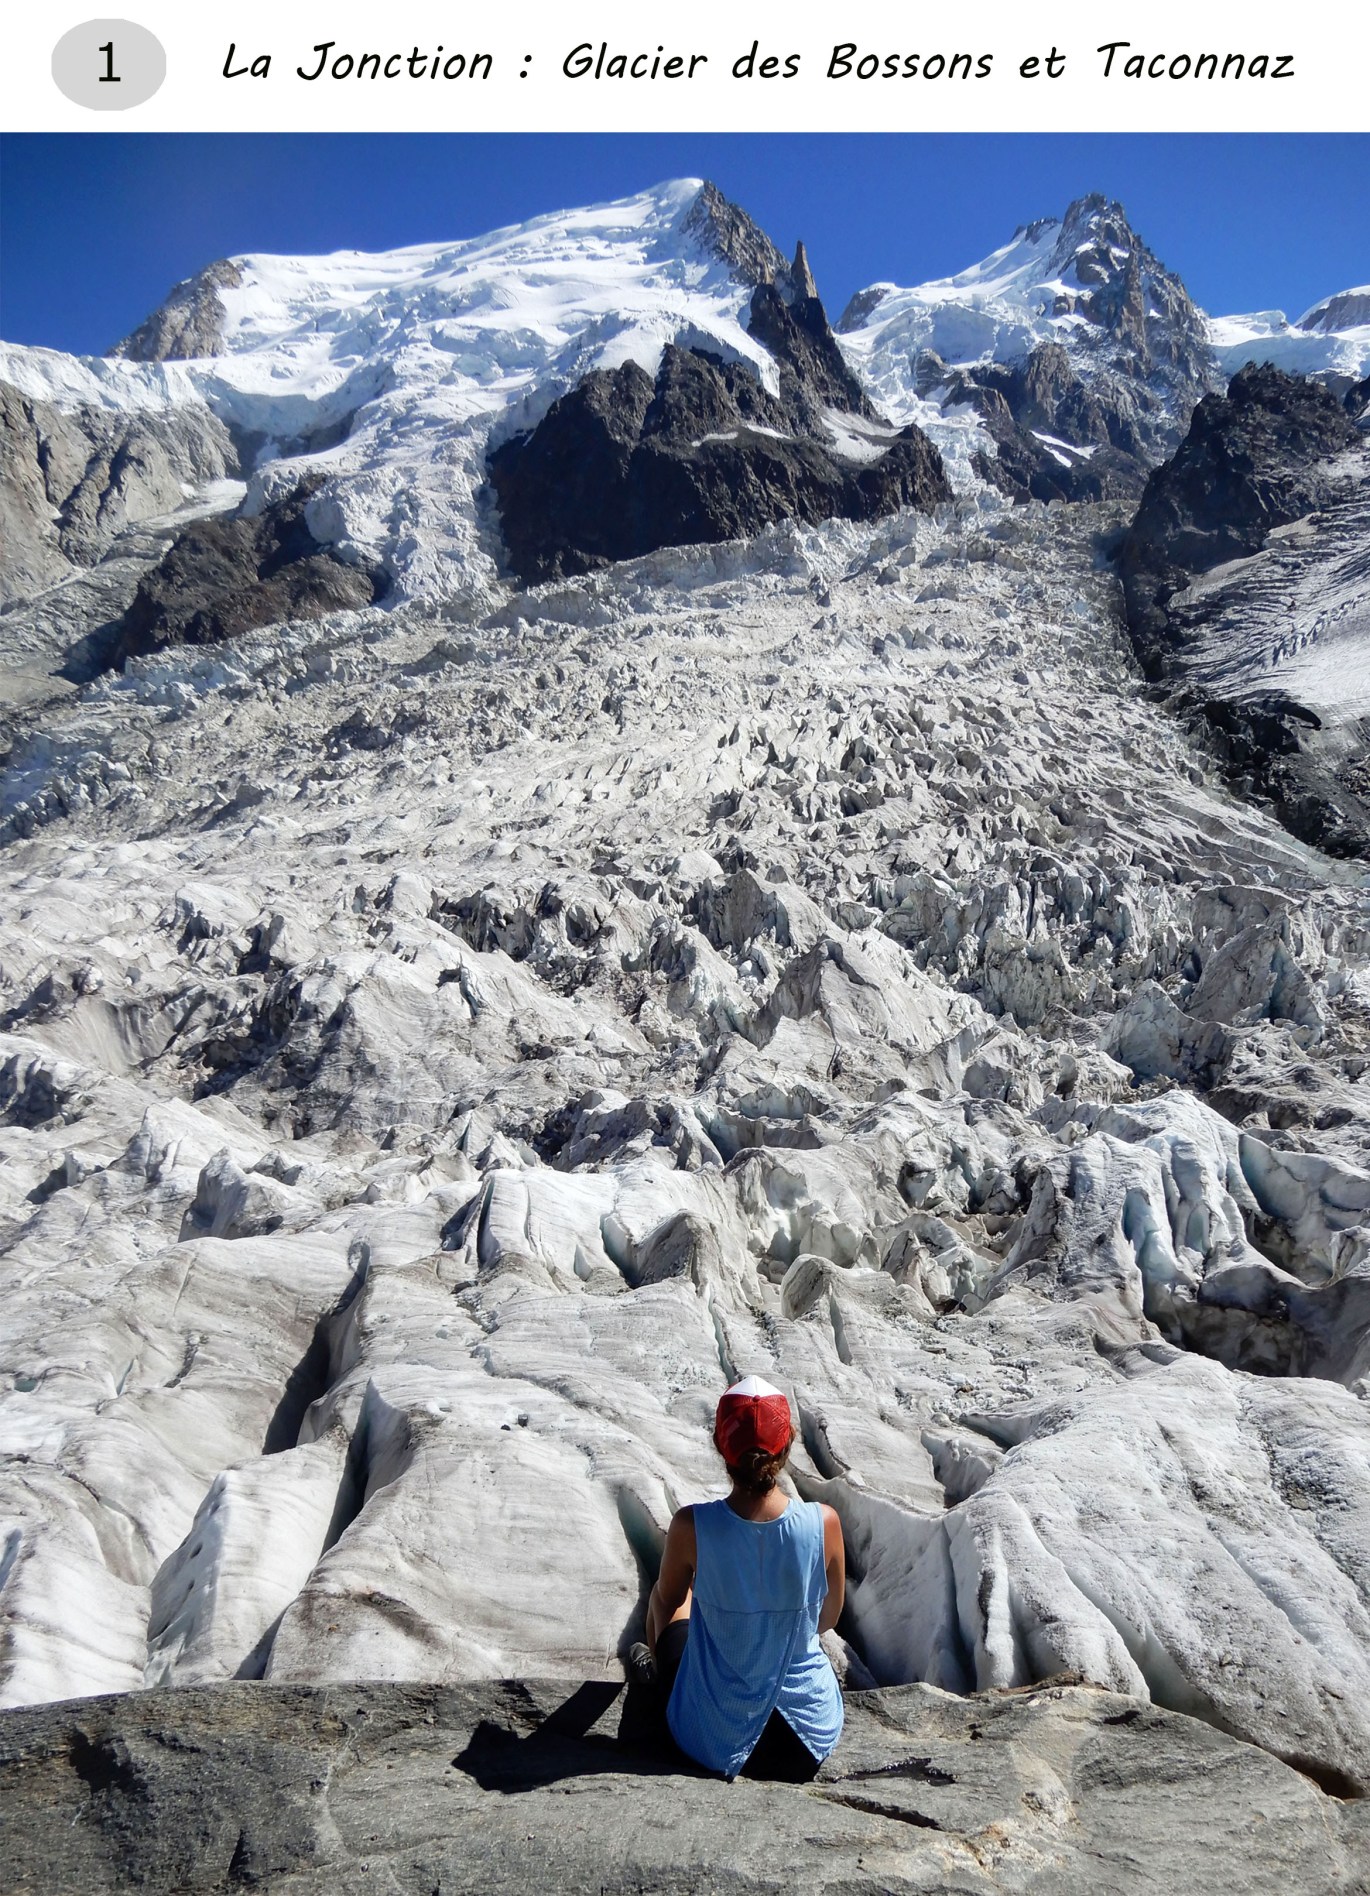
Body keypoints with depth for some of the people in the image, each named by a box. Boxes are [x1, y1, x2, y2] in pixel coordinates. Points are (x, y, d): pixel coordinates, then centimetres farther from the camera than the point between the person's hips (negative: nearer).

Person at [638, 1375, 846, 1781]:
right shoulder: (823, 1523, -21)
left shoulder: (692, 1527, -23)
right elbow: (828, 1618, -1)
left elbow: (666, 1599, 0)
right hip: (811, 1738, 1)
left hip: (714, 1745, -1)